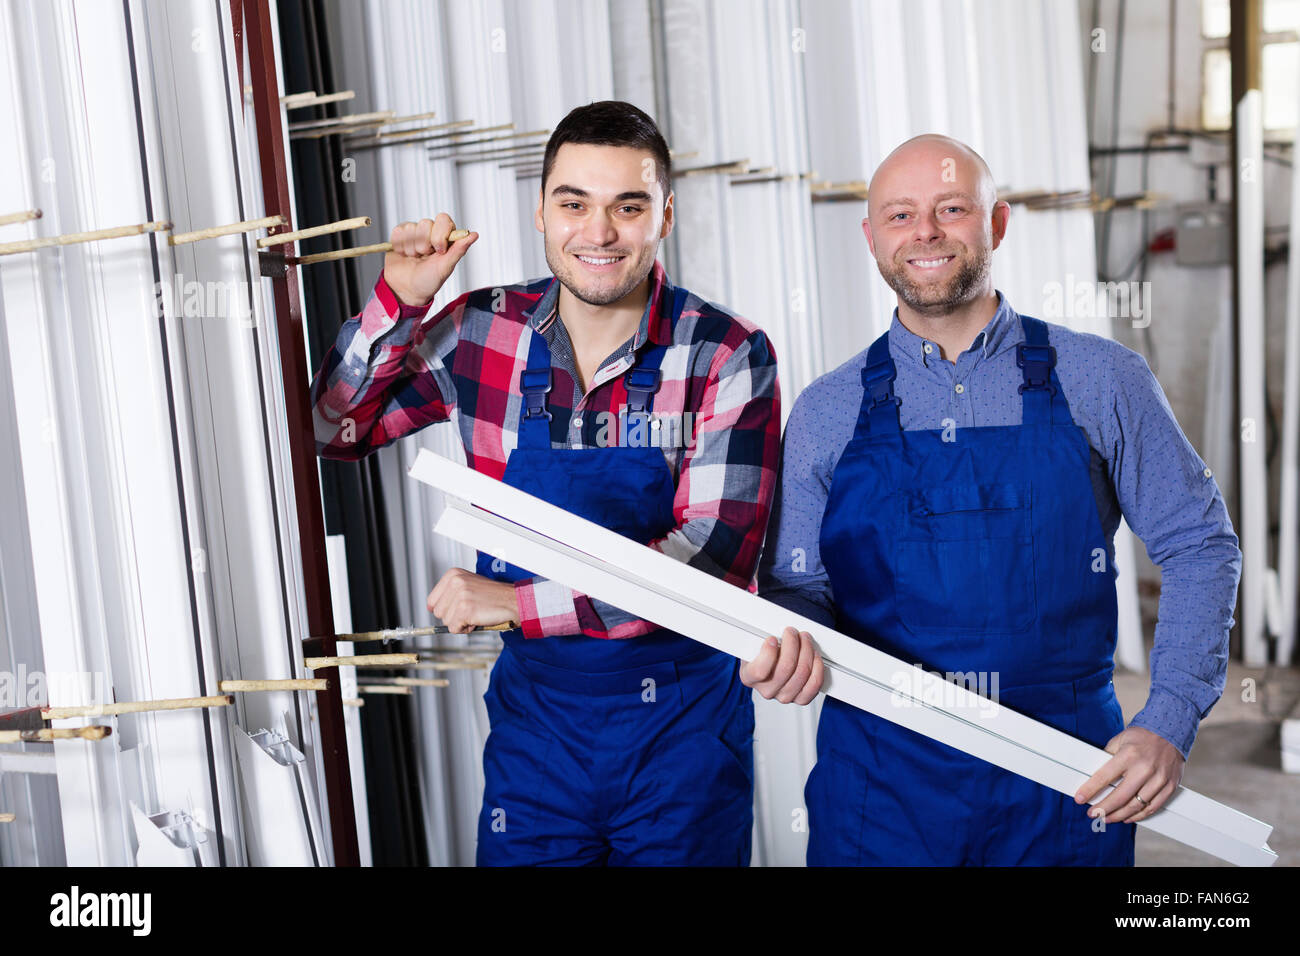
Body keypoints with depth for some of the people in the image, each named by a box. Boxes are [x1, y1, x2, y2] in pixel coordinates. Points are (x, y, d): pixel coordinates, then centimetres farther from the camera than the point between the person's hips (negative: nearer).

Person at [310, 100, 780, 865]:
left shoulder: (728, 356, -13)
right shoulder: (484, 333, -3)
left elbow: (714, 556, -20)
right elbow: (334, 429, 7)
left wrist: (518, 602, -20)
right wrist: (400, 303, -9)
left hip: (684, 723, -2)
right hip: (535, 710, 2)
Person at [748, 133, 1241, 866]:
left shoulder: (1101, 381, 0)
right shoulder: (826, 412, 3)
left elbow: (1199, 546, 4)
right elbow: (799, 585, 5)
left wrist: (1170, 724, -6)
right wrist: (792, 646, -19)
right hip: (877, 778, 1)